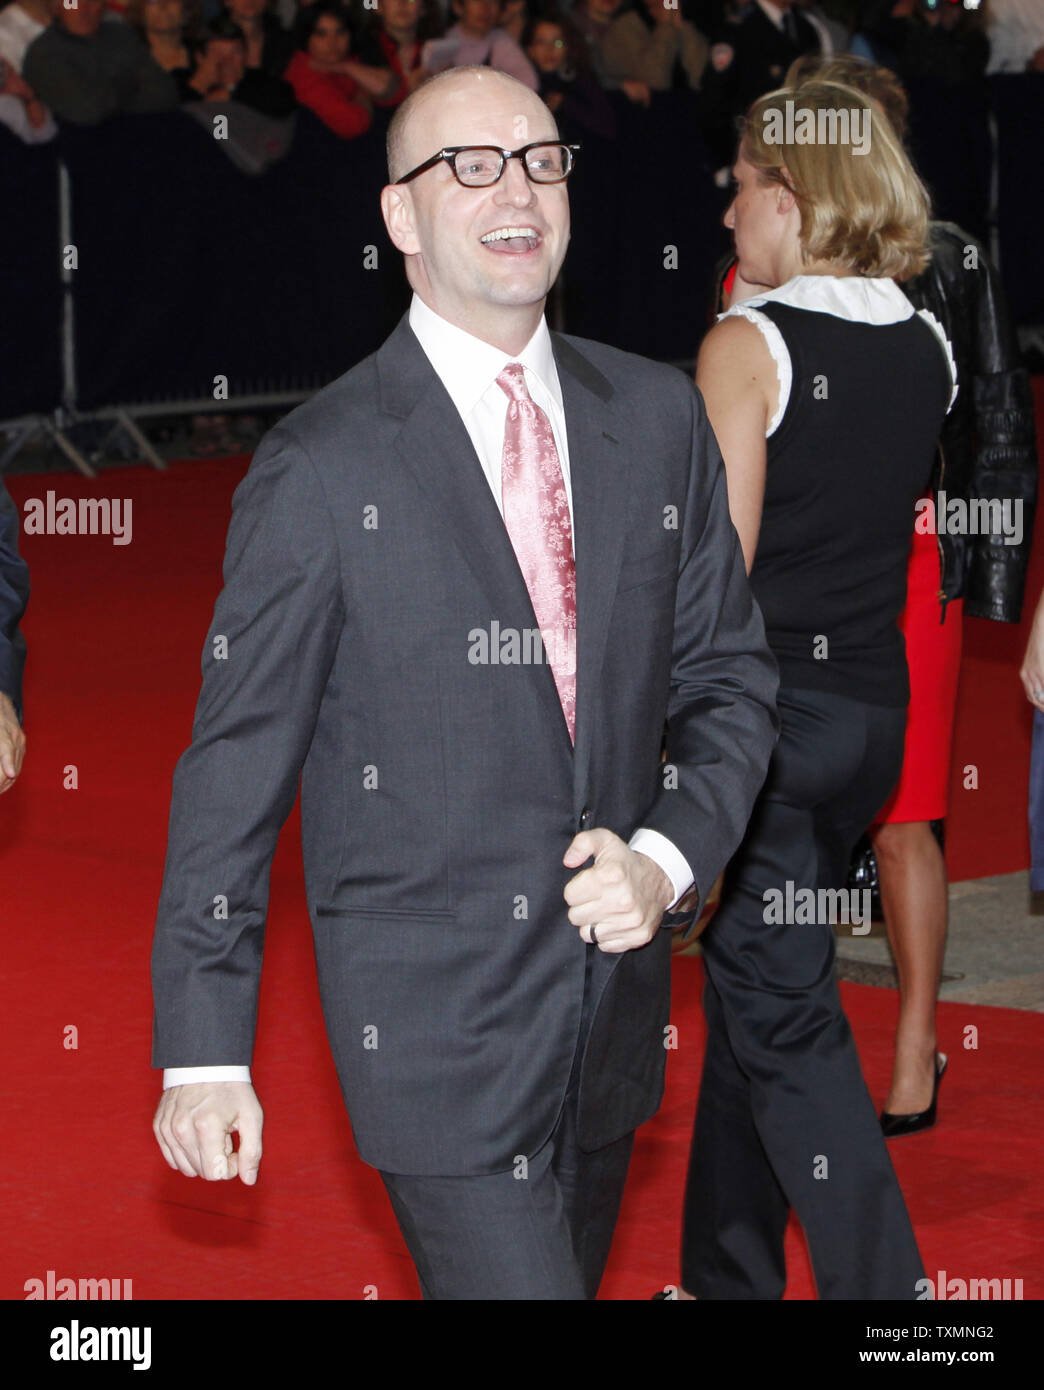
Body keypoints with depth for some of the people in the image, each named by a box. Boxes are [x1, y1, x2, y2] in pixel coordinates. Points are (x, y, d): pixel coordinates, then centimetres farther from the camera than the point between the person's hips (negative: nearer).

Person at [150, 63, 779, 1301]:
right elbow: (235, 766, -7)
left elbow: (728, 676, 11)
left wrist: (667, 859, -8)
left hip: (614, 1001, 5)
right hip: (436, 1020, -5)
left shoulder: (656, 419, 5)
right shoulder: (320, 468, -10)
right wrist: (204, 1051, -7)